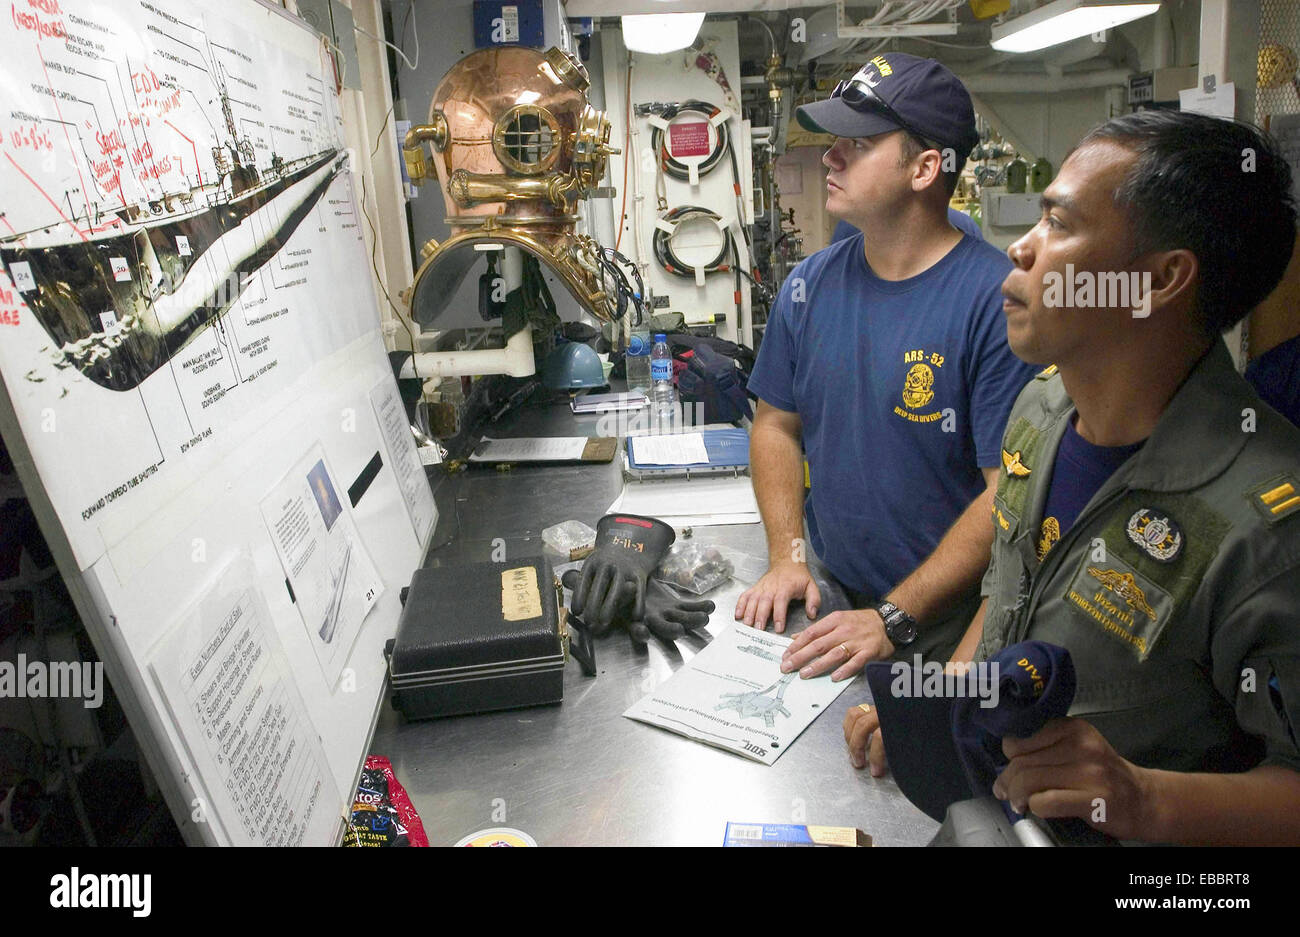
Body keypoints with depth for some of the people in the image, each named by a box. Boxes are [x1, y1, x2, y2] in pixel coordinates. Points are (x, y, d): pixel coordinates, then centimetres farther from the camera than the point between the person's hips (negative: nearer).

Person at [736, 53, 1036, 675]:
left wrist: (893, 618, -23)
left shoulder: (996, 301, -19)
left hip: (948, 622, -4)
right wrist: (788, 558, -6)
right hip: (828, 599, 5)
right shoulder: (809, 286, -2)